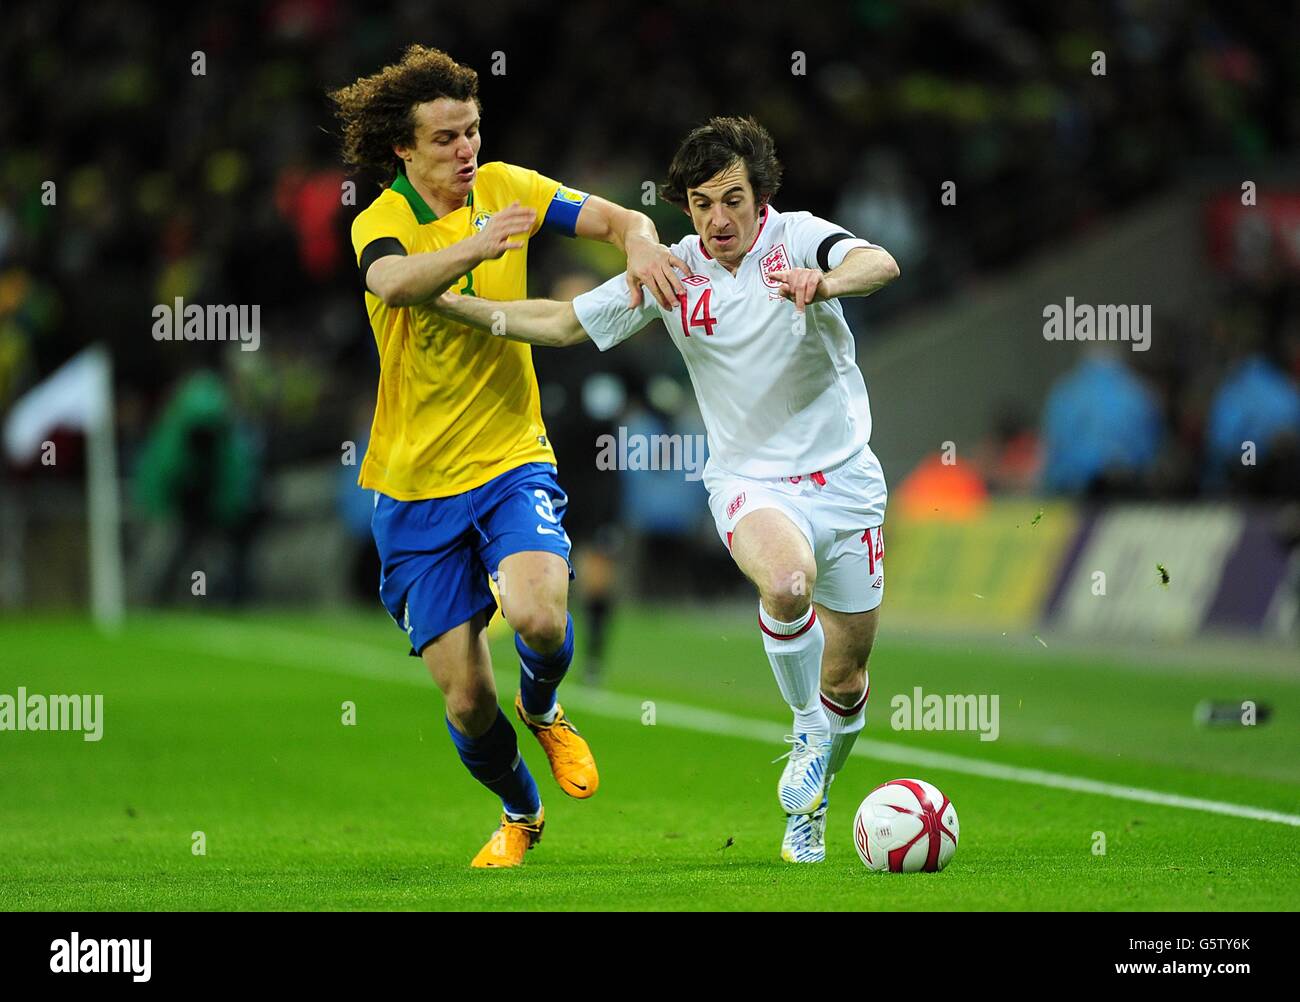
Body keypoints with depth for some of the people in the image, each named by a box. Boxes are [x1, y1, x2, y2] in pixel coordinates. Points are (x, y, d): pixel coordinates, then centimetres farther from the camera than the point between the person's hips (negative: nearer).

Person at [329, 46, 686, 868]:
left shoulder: (503, 189, 1)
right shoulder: (381, 222, -9)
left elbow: (617, 219, 2)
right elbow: (395, 283, -32)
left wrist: (640, 242, -23)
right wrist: (473, 248, -51)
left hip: (511, 461, 1)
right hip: (416, 485, -1)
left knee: (538, 615, -28)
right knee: (467, 701, -1)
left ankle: (544, 708, 8)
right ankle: (520, 811, 31)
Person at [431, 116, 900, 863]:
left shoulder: (798, 240, -9)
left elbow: (881, 265, -29)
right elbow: (565, 323, 2)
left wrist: (826, 282, -52)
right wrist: (454, 304, -11)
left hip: (844, 478, 0)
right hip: (751, 483, 0)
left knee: (846, 676, 9)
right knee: (788, 583, -35)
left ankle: (810, 803, 38)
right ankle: (807, 725, -7)